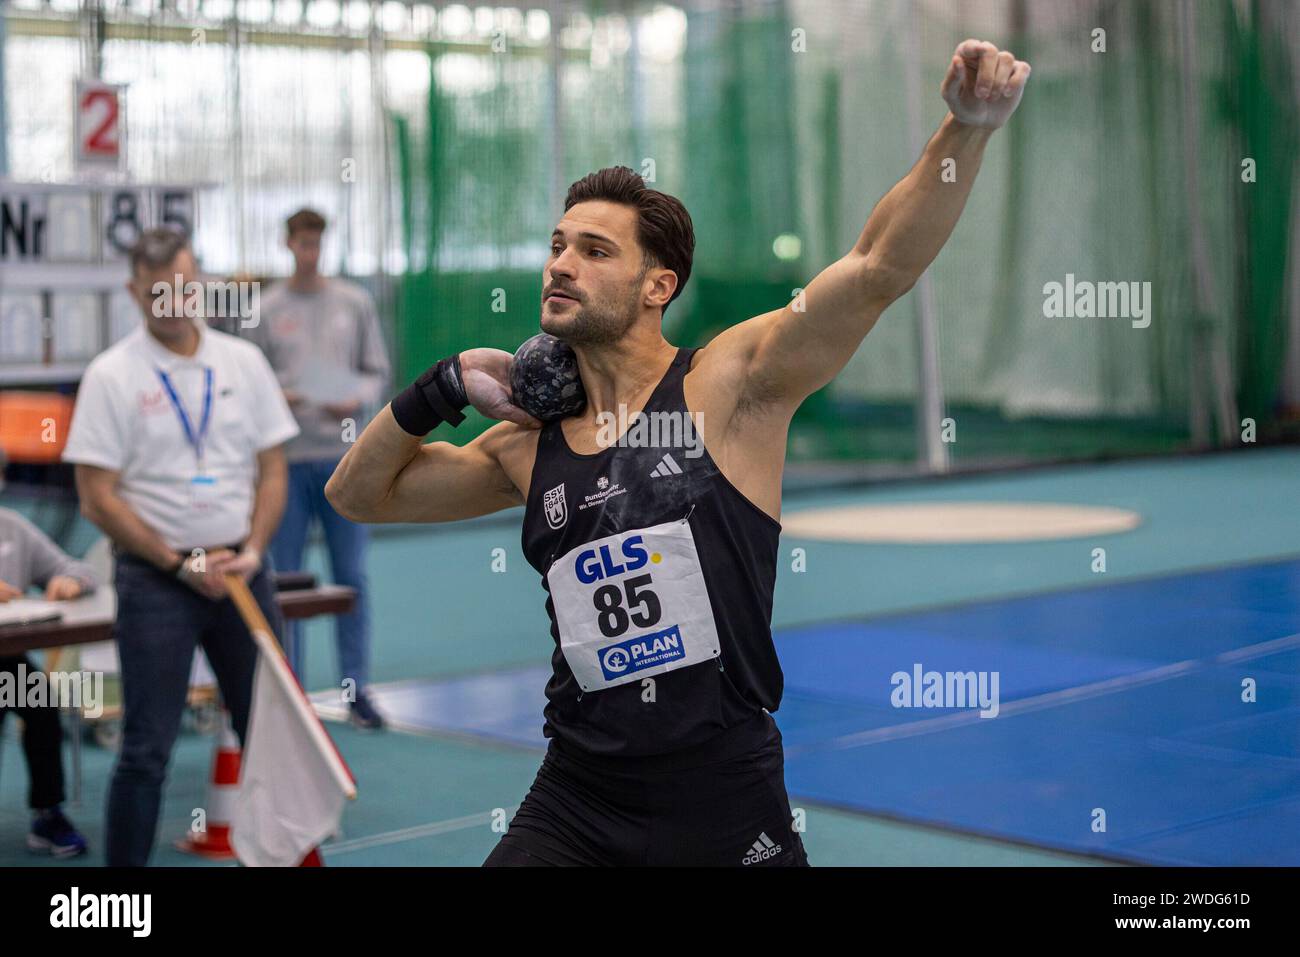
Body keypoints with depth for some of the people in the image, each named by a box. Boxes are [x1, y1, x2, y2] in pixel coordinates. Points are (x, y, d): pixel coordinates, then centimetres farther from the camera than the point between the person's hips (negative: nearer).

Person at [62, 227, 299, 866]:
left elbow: (272, 470, 9)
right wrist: (180, 563, -12)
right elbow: (97, 498, -8)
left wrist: (251, 551, -6)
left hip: (240, 571, 4)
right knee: (147, 748, -1)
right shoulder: (111, 376, -5)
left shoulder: (244, 362, 6)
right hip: (154, 578, -3)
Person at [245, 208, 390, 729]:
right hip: (285, 458, -1)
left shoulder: (355, 302, 7)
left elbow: (378, 372, 8)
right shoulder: (266, 310, 3)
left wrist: (356, 402, -12)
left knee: (351, 575, 3)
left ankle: (356, 689, 11)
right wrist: (276, 399, -17)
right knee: (284, 579, 4)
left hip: (343, 456, 1)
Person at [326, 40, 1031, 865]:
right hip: (575, 806, 3)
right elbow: (358, 494, 19)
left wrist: (968, 128, -28)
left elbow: (880, 268, -16)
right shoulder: (527, 445, 8)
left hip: (727, 805, -3)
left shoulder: (729, 384, -5)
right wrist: (444, 389, 5)